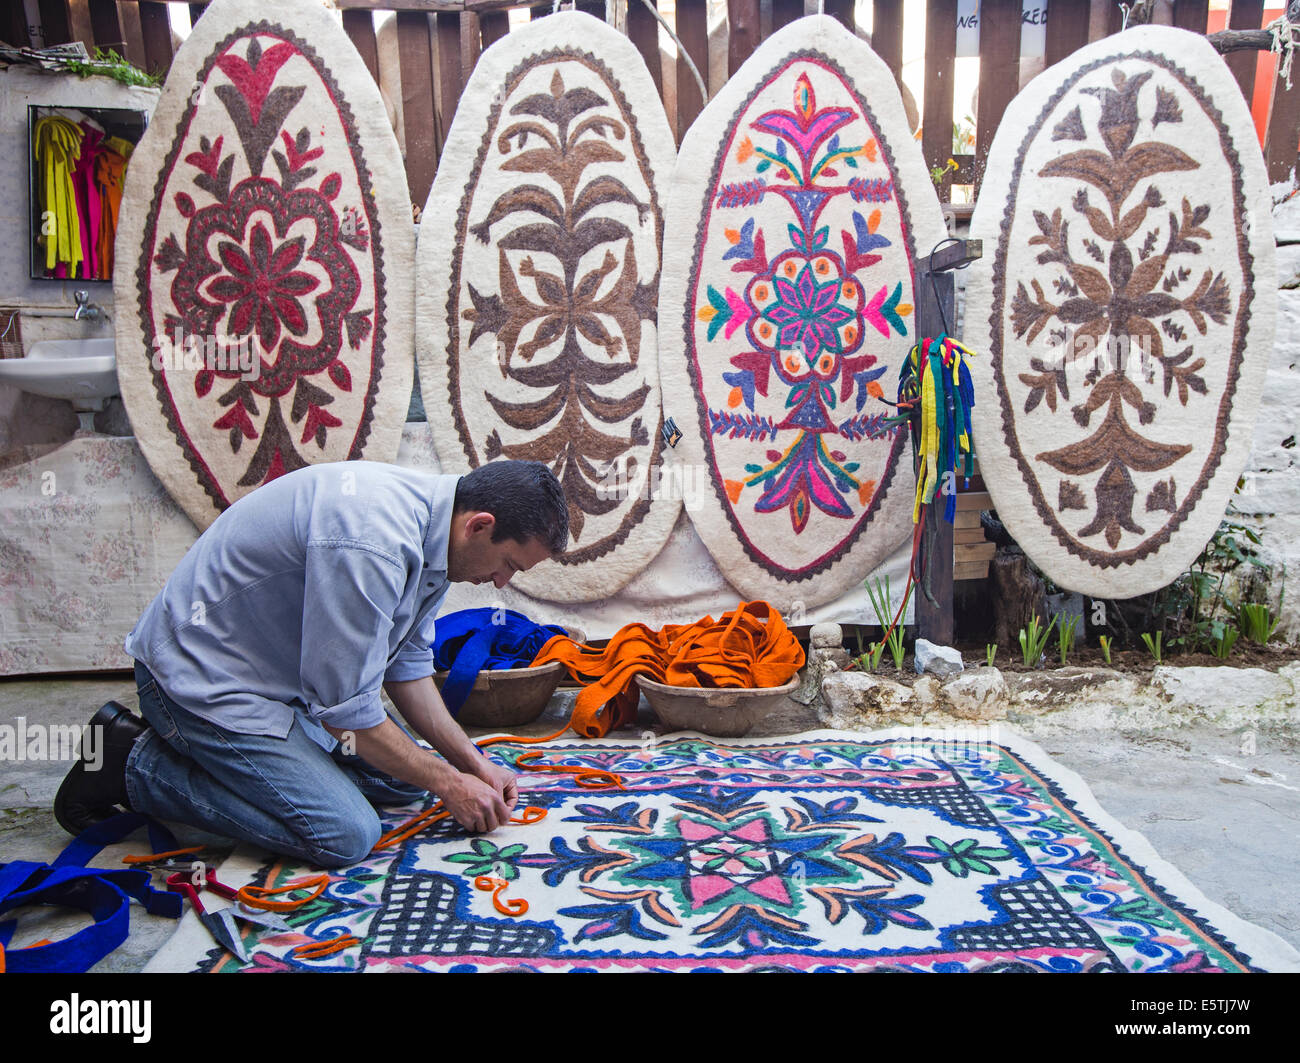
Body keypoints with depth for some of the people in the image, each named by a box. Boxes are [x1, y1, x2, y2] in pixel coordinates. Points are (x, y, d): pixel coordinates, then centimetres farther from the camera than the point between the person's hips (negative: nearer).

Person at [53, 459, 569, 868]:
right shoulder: (371, 544, -34)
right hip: (204, 680, -9)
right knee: (346, 834, -16)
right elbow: (347, 712, -25)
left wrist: (473, 763, 3)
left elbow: (406, 666, 7)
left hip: (284, 677, 10)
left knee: (404, 777, 9)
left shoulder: (425, 527, -3)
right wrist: (448, 782, -13)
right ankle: (137, 764, -3)